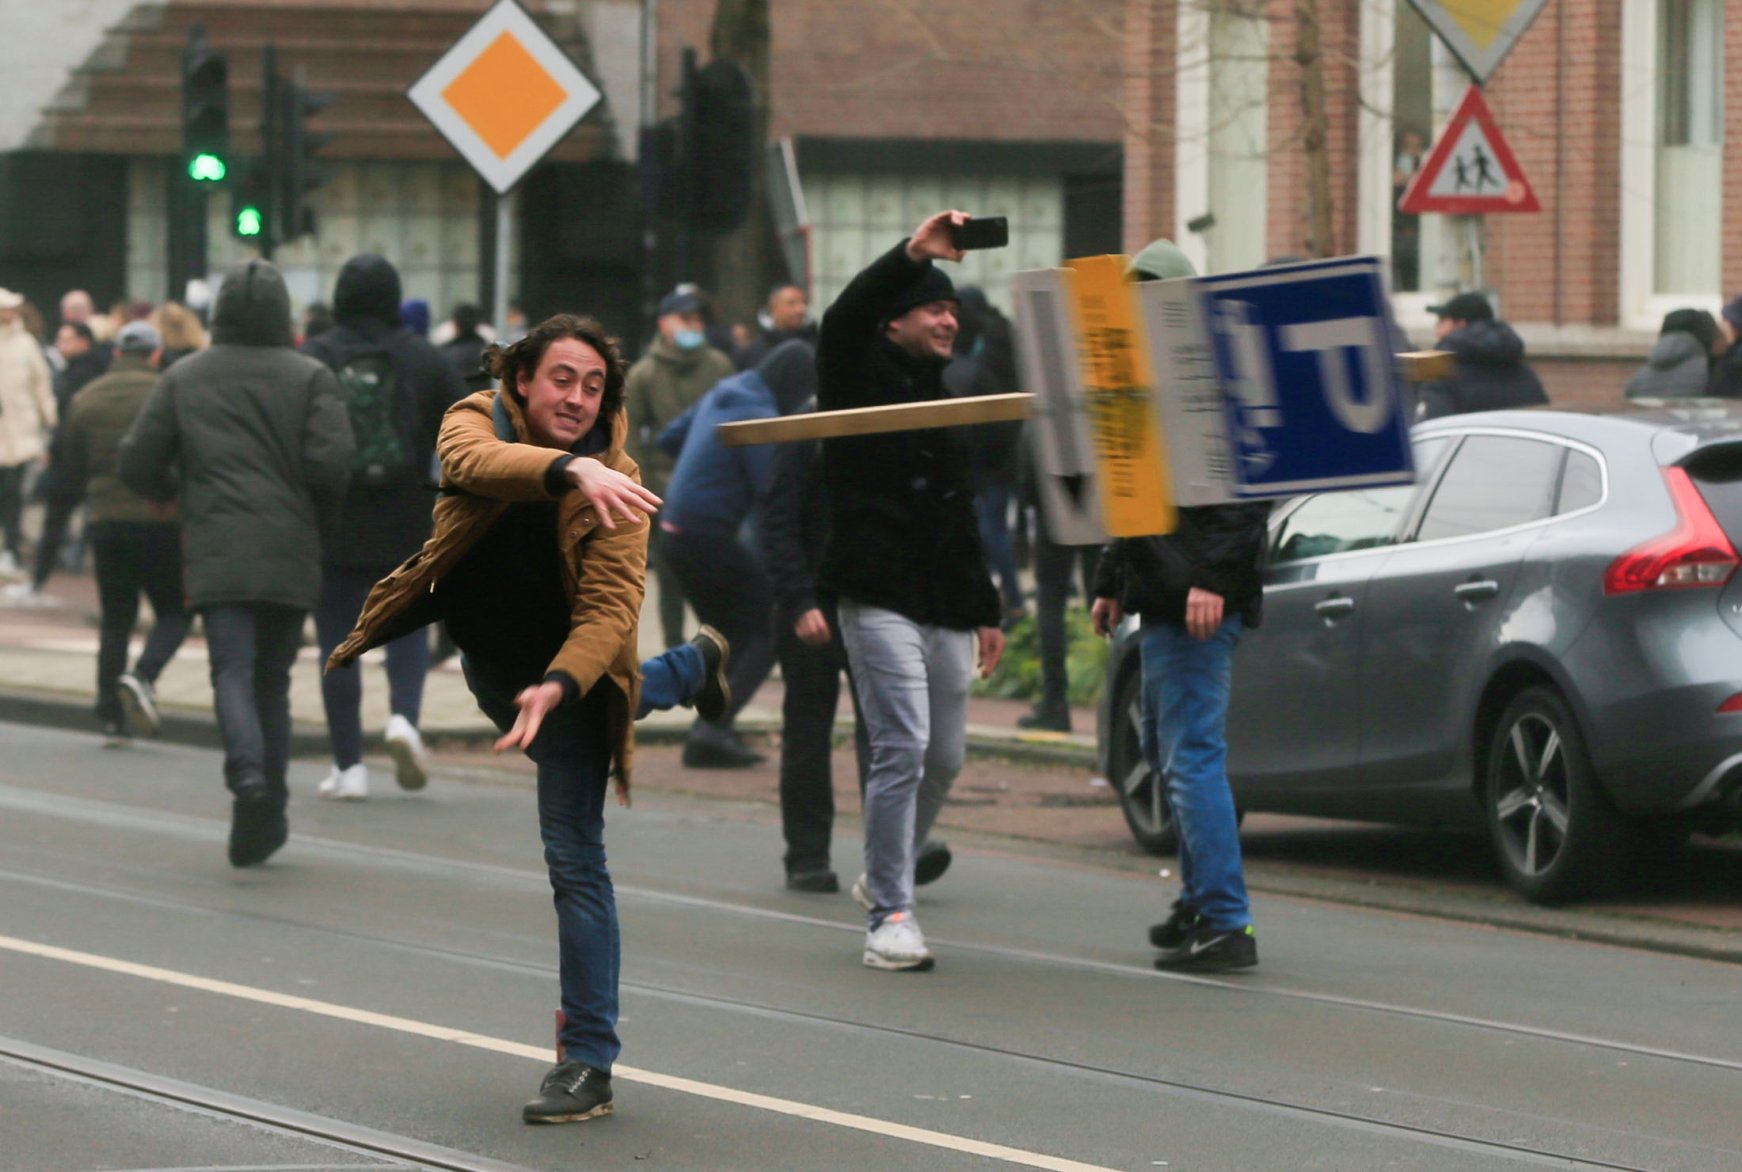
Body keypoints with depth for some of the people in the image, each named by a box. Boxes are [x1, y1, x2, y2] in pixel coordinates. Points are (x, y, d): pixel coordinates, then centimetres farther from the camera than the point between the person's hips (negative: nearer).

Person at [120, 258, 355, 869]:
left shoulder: (183, 377, 7)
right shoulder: (309, 377, 3)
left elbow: (138, 464, 4)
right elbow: (331, 463, -10)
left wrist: (180, 495, 25)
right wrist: (321, 522, 9)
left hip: (216, 554, -1)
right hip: (289, 557, 1)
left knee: (233, 672, -7)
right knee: (273, 679, 12)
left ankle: (248, 773, -35)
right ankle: (265, 820, 11)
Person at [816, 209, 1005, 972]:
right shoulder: (863, 380, 0)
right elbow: (843, 321, -23)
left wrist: (985, 609, 23)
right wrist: (912, 255, -32)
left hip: (945, 608, 7)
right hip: (880, 598, -7)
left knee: (944, 757, 11)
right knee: (903, 746, -15)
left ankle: (885, 878, 32)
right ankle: (889, 914, -11)